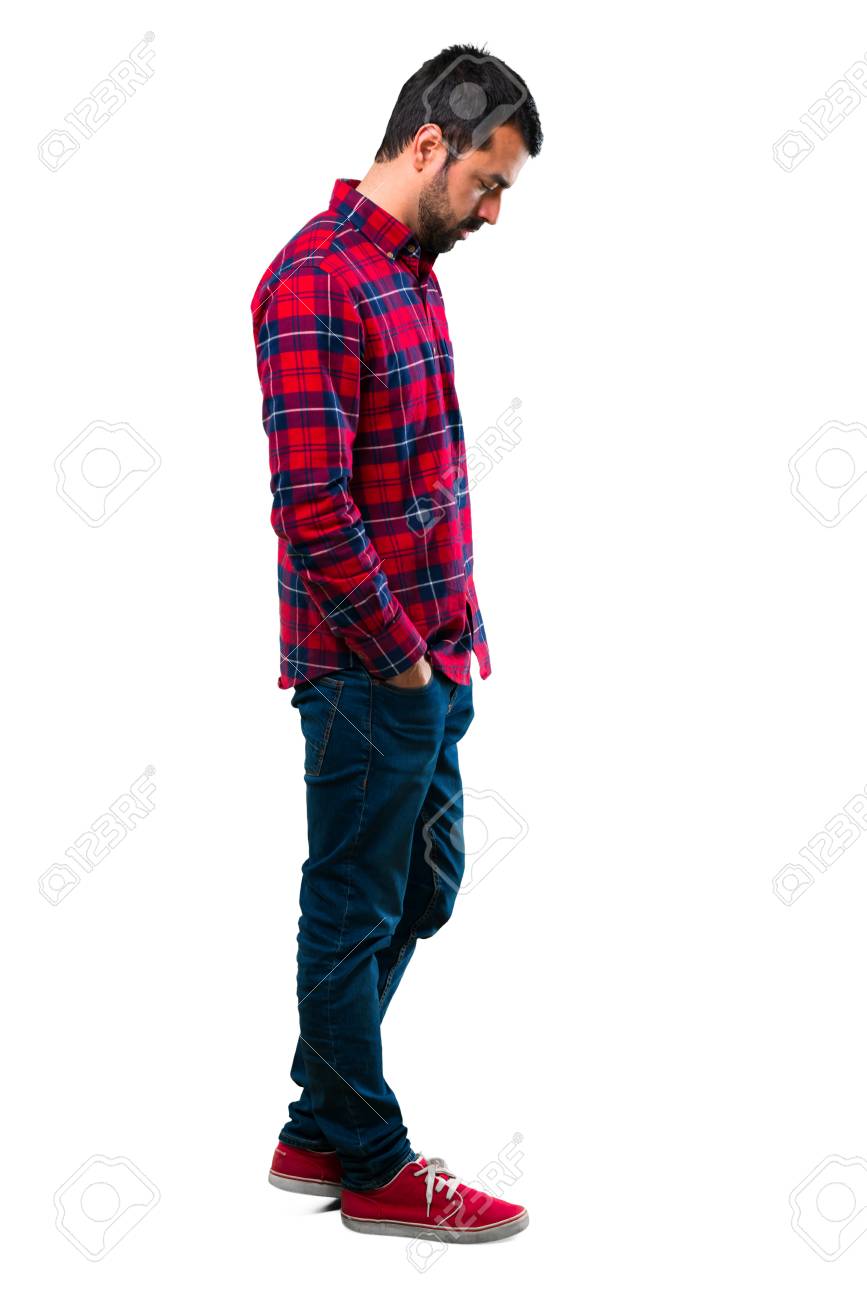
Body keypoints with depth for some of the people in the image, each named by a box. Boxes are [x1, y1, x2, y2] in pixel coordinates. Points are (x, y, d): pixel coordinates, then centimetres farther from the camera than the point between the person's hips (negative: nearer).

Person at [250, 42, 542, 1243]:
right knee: (356, 915, 4)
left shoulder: (411, 273, 13)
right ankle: (374, 1169, 19)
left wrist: (450, 641, 12)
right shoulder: (317, 280, -18)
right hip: (365, 673, -10)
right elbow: (313, 508, -23)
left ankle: (318, 1132, 30)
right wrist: (401, 658, -16)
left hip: (426, 662, 10)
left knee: (423, 888, 17)